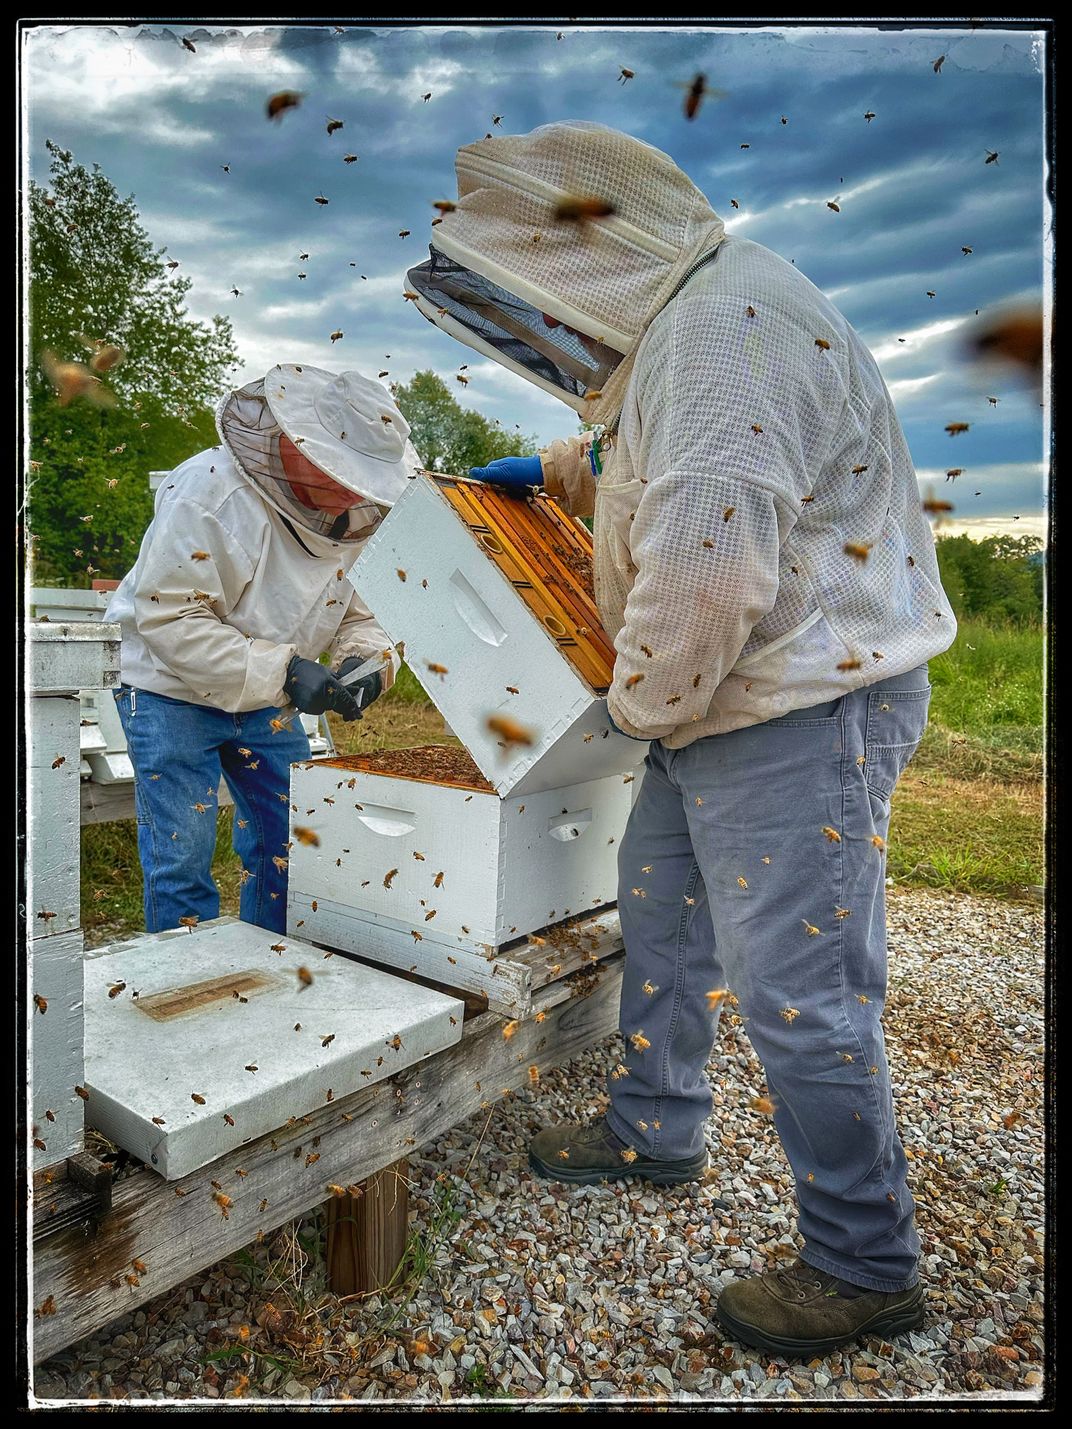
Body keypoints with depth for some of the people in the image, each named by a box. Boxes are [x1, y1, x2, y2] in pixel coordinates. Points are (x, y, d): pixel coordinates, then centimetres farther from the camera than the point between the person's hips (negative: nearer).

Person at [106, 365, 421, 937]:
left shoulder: (351, 517, -6)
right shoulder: (208, 490, -25)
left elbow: (358, 613, 3)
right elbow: (168, 618, -27)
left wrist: (364, 658, -20)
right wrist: (281, 669, -34)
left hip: (268, 705, 6)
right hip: (173, 692, -5)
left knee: (288, 847, 10)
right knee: (182, 861, -2)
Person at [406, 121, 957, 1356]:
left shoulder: (729, 325, -20)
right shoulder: (679, 327, 15)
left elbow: (706, 572, -29)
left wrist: (642, 704, -13)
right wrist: (553, 470, 33)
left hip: (805, 707, -11)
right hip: (725, 700, 11)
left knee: (796, 989, -2)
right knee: (660, 911, 20)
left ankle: (865, 1267, 21)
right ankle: (653, 1132, 41)